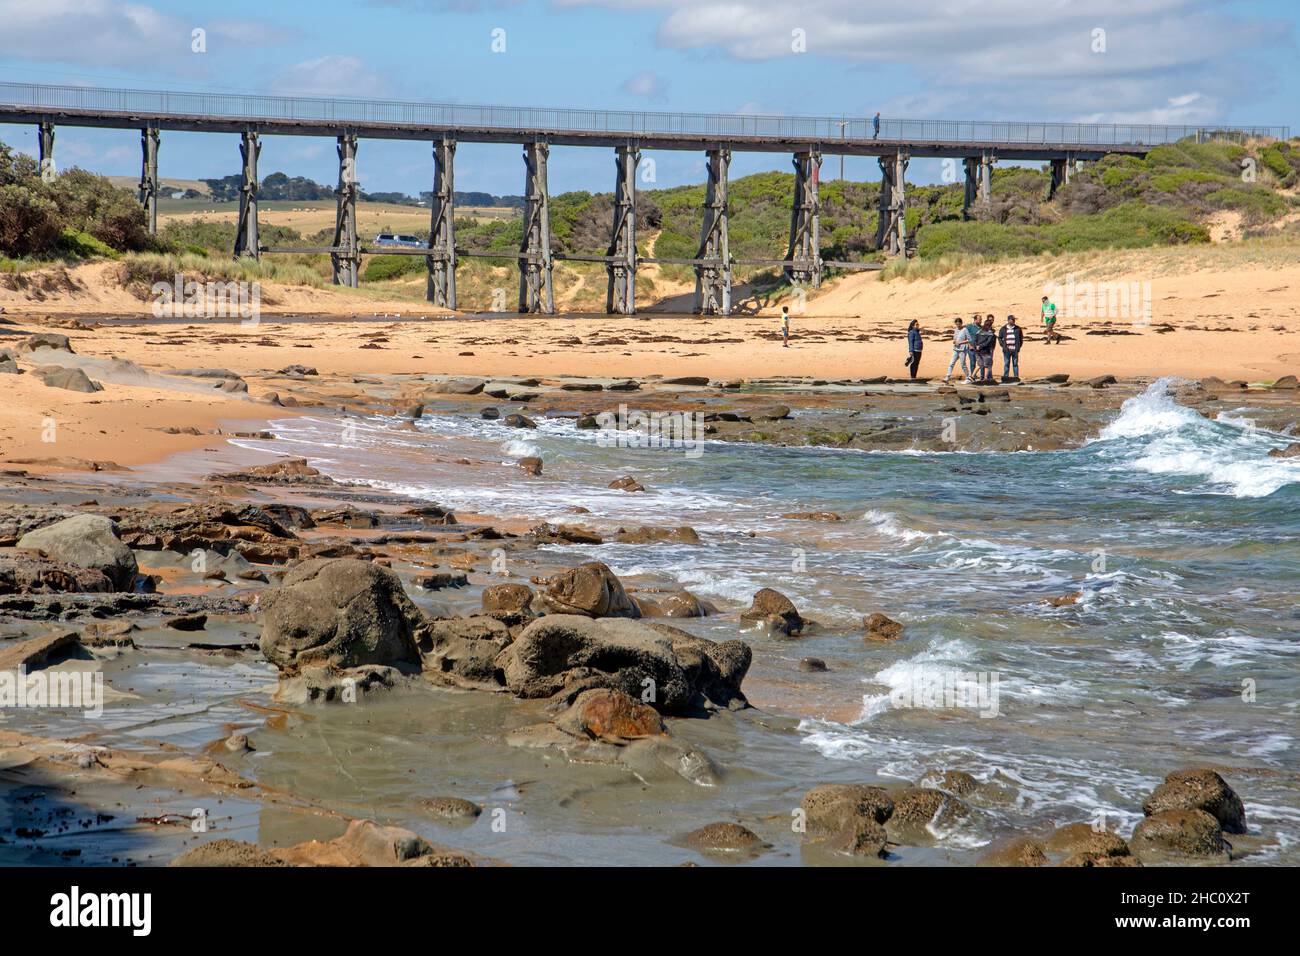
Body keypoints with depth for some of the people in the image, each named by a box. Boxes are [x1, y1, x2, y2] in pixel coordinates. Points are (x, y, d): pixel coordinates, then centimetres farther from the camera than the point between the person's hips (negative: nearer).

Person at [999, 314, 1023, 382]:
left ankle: (1016, 376, 7)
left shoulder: (1018, 329, 5)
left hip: (1015, 349, 1)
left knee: (1015, 363, 3)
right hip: (1007, 350, 0)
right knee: (1006, 364, 0)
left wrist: (1019, 346, 3)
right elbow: (999, 338, 10)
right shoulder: (1003, 329, 4)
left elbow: (1021, 338, 13)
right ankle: (1006, 377, 4)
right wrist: (1003, 346, -1)